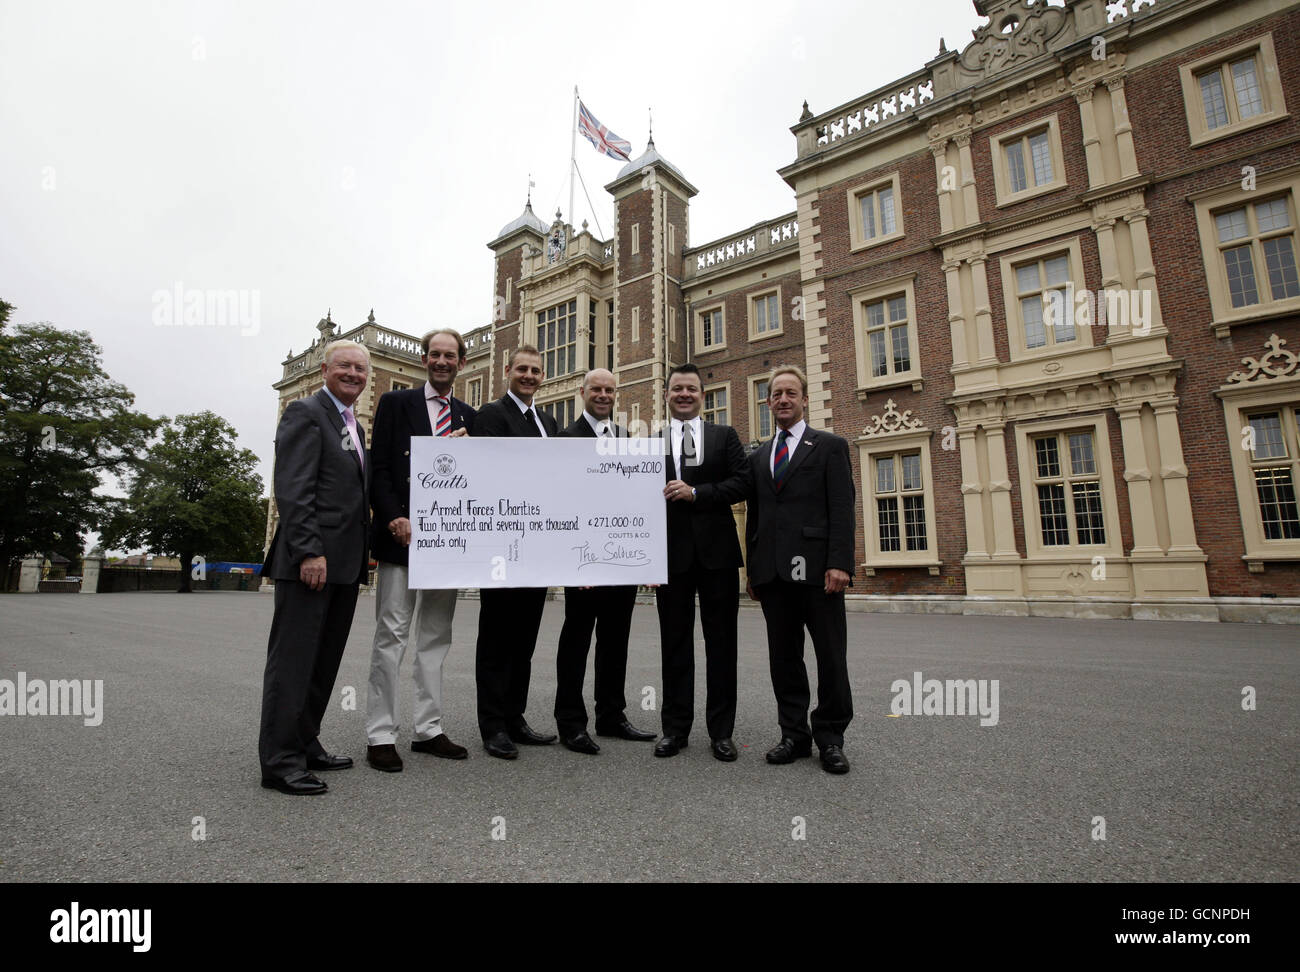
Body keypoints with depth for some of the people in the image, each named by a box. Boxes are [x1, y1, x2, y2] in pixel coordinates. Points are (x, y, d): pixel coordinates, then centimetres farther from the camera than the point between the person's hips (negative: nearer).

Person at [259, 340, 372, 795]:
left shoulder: (353, 426, 21)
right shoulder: (305, 413, -5)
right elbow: (292, 489, -15)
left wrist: (365, 548, 14)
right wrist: (309, 551, -21)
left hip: (343, 562, 9)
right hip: (309, 560, -9)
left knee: (324, 661, 14)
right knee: (292, 659, -2)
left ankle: (305, 745, 25)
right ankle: (280, 761, 7)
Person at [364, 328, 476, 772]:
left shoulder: (469, 417, 14)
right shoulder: (395, 403, 5)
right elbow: (378, 468, -3)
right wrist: (395, 518, -15)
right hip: (402, 535, -4)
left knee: (436, 637, 10)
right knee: (391, 635, -1)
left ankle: (428, 729, 20)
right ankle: (380, 735, 8)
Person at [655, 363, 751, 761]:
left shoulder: (724, 436, 9)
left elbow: (742, 483, -2)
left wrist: (695, 493, -13)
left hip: (716, 551, 0)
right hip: (671, 553, 0)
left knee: (721, 643, 6)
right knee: (675, 643, 8)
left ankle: (721, 731, 18)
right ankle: (676, 728, 21)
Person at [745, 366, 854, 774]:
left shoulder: (830, 446, 5)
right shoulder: (758, 456, 18)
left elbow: (842, 509, -4)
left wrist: (839, 563, -14)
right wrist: (753, 569, 10)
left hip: (816, 569, -4)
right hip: (774, 572, 4)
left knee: (832, 657, 3)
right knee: (784, 657, 9)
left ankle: (830, 738, 18)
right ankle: (794, 734, 21)